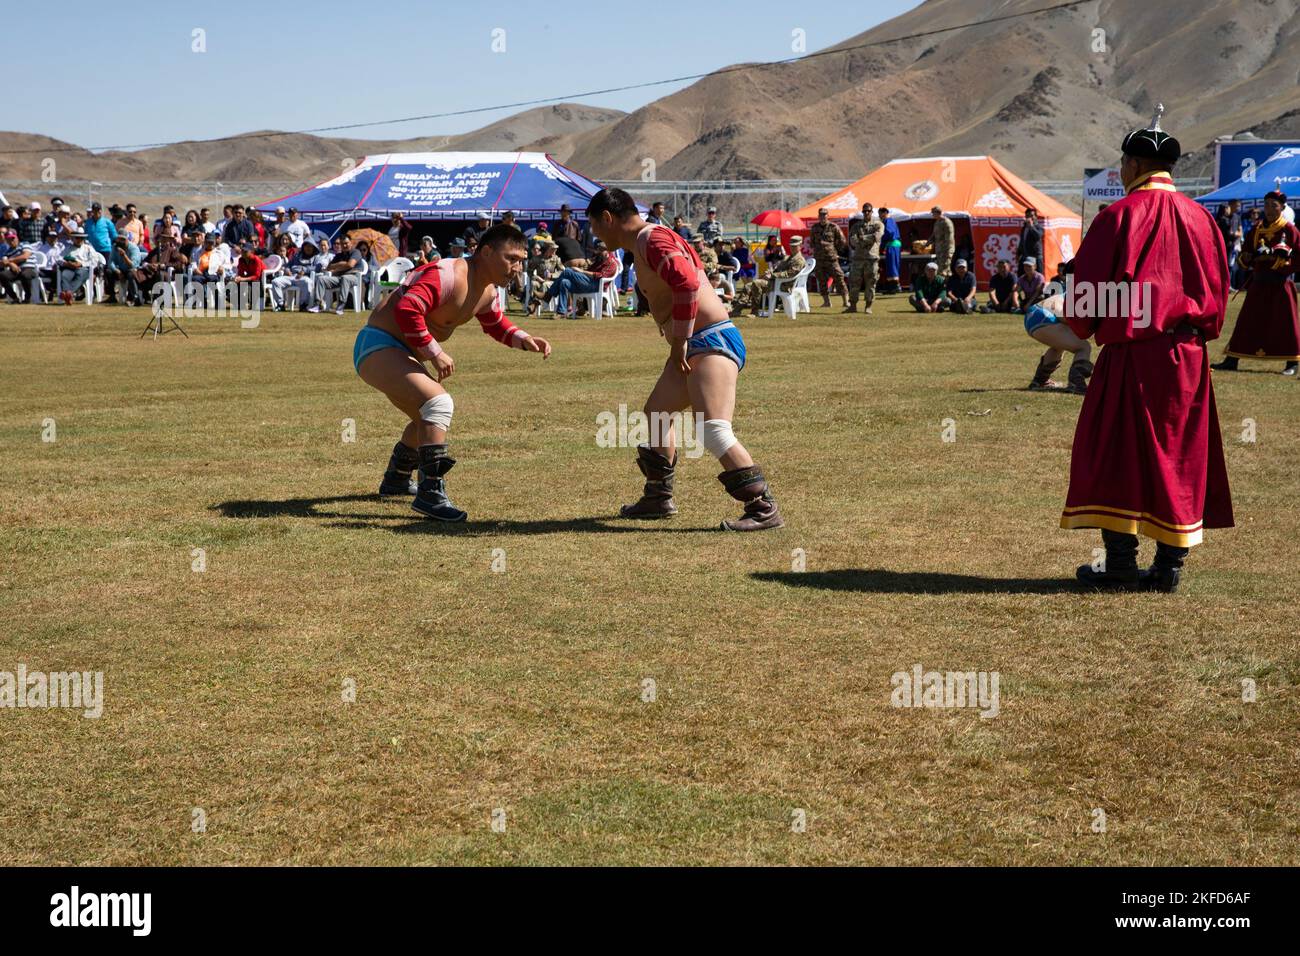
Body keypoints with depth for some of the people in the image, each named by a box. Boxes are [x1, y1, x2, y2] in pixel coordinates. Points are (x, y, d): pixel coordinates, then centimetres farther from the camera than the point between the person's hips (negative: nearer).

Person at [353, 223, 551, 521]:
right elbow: (406, 310, -35)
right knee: (438, 403, -28)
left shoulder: (487, 291, 7)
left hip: (403, 352, 11)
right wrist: (435, 353, -27)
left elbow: (496, 325, 26)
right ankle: (431, 494, -28)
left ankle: (395, 479, 49)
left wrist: (524, 339, 7)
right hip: (377, 346, -11)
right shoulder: (449, 275, -24)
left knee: (428, 417, 27)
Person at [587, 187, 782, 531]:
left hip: (712, 342, -11)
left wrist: (678, 343, -20)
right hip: (694, 347, 11)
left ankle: (764, 508, -22)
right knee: (656, 412, 25)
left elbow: (687, 283, -26)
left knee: (714, 431, -23)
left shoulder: (653, 240, -12)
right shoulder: (643, 244, 20)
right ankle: (658, 498, 38)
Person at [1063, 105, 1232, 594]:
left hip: (1131, 354, -5)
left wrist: (1082, 326, 12)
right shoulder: (1198, 217, 7)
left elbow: (1086, 283, -6)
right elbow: (1218, 286, 12)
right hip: (1188, 359, 5)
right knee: (1179, 454, 10)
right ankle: (1170, 565, 10)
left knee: (1115, 454, 3)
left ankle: (1120, 562, 1)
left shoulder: (1121, 215, -8)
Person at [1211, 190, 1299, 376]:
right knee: (1246, 322, 4)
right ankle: (1231, 360, 7)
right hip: (1258, 283, 5)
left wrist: (1276, 260, -19)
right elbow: (1244, 255, 11)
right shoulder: (1256, 229, 8)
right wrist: (1247, 257, -11)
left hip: (1280, 285, -5)